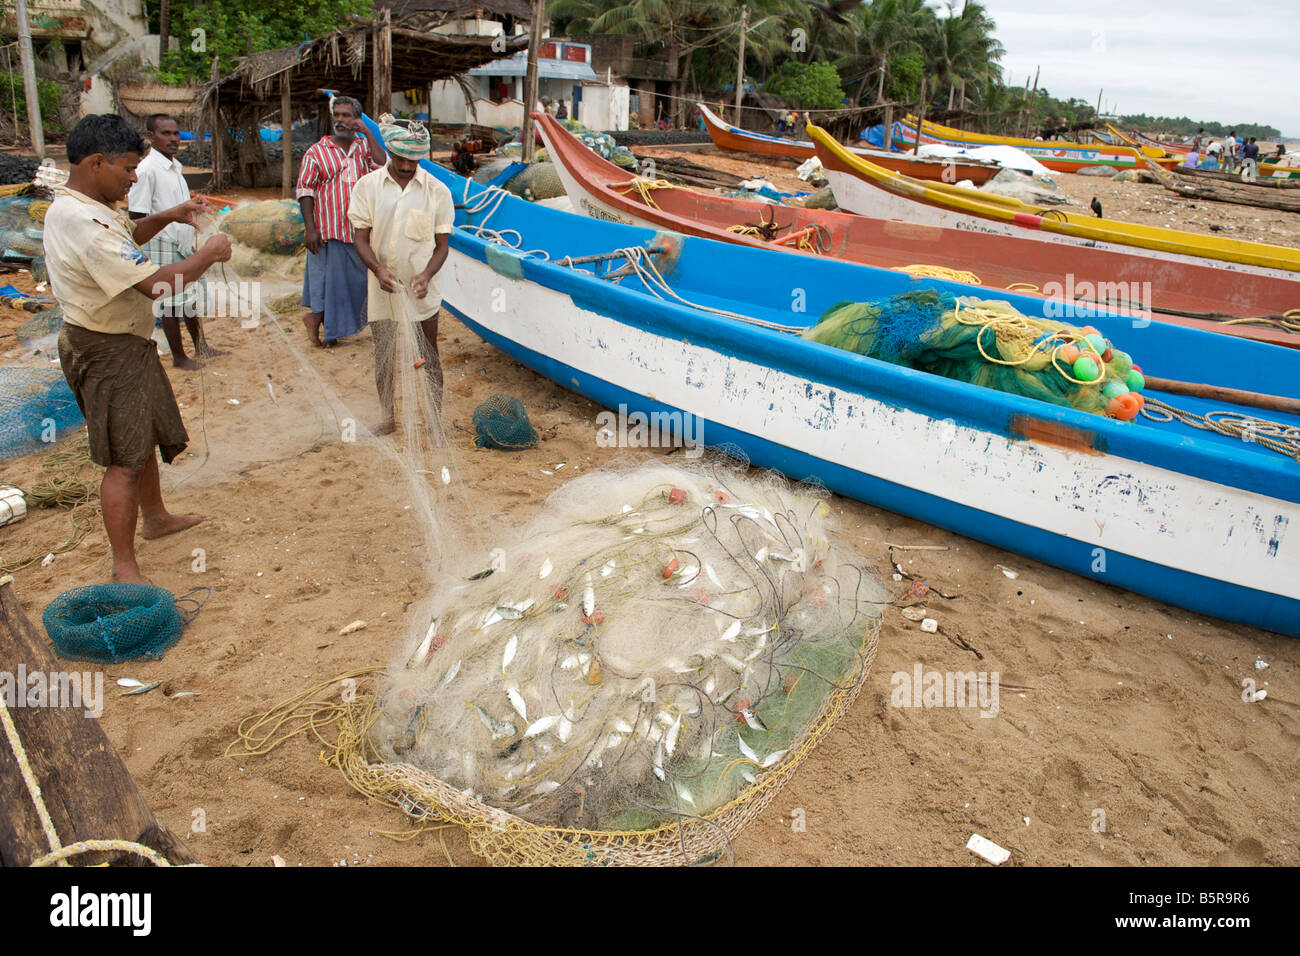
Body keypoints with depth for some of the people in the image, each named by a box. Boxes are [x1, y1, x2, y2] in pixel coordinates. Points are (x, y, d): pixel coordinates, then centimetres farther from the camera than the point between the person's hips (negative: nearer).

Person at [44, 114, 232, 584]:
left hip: (127, 342, 11)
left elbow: (126, 235, 28)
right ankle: (124, 569, 3)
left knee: (146, 435, 25)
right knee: (125, 459, -6)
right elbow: (154, 284, -32)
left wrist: (168, 216, 13)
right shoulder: (85, 225, -27)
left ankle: (155, 517, 45)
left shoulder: (73, 205, 7)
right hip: (109, 353, -11)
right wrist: (207, 255, -18)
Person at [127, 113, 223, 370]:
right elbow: (136, 215, -17)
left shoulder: (176, 167, 11)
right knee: (170, 303, 1)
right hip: (163, 247, -9)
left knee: (191, 296, 19)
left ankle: (200, 346, 33)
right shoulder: (147, 169, -16)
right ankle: (179, 357, 12)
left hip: (184, 245, 9)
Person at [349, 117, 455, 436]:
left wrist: (426, 275, -20)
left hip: (421, 292, -1)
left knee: (427, 360, 6)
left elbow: (442, 245, -2)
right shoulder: (368, 186, -2)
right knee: (383, 358, 12)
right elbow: (361, 238, -2)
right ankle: (389, 416, 29)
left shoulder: (437, 191, -4)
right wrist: (378, 268, -21)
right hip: (382, 290, 1)